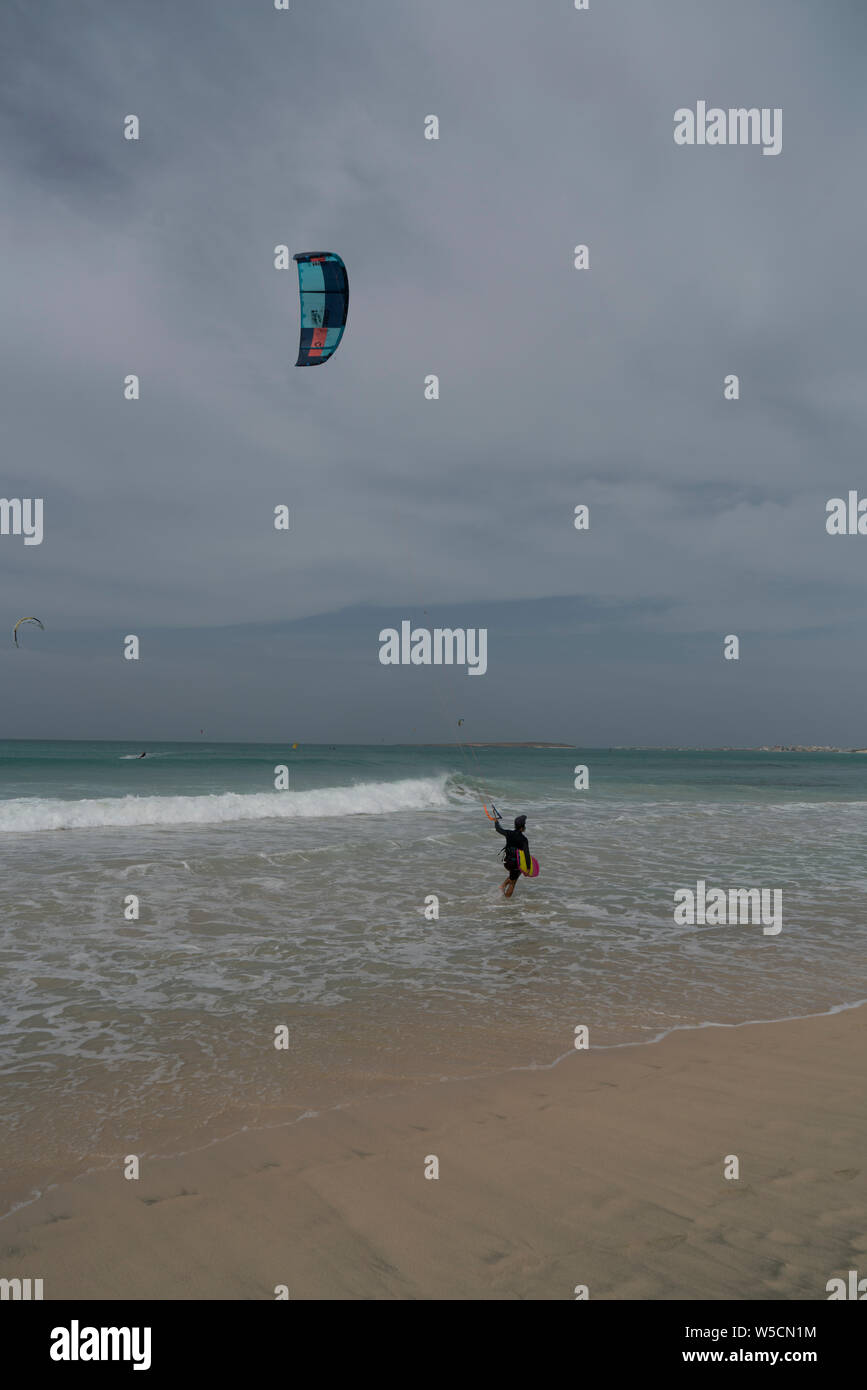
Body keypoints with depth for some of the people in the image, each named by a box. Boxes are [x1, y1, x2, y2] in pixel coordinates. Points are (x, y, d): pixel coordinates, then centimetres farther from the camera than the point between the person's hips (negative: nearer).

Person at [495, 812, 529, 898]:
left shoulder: (509, 834, -7)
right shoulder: (524, 839, -20)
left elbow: (498, 829, 11)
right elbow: (526, 854, -28)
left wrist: (496, 821, 32)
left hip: (506, 862, 5)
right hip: (516, 864, -5)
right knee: (512, 884, 13)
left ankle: (504, 884, 18)